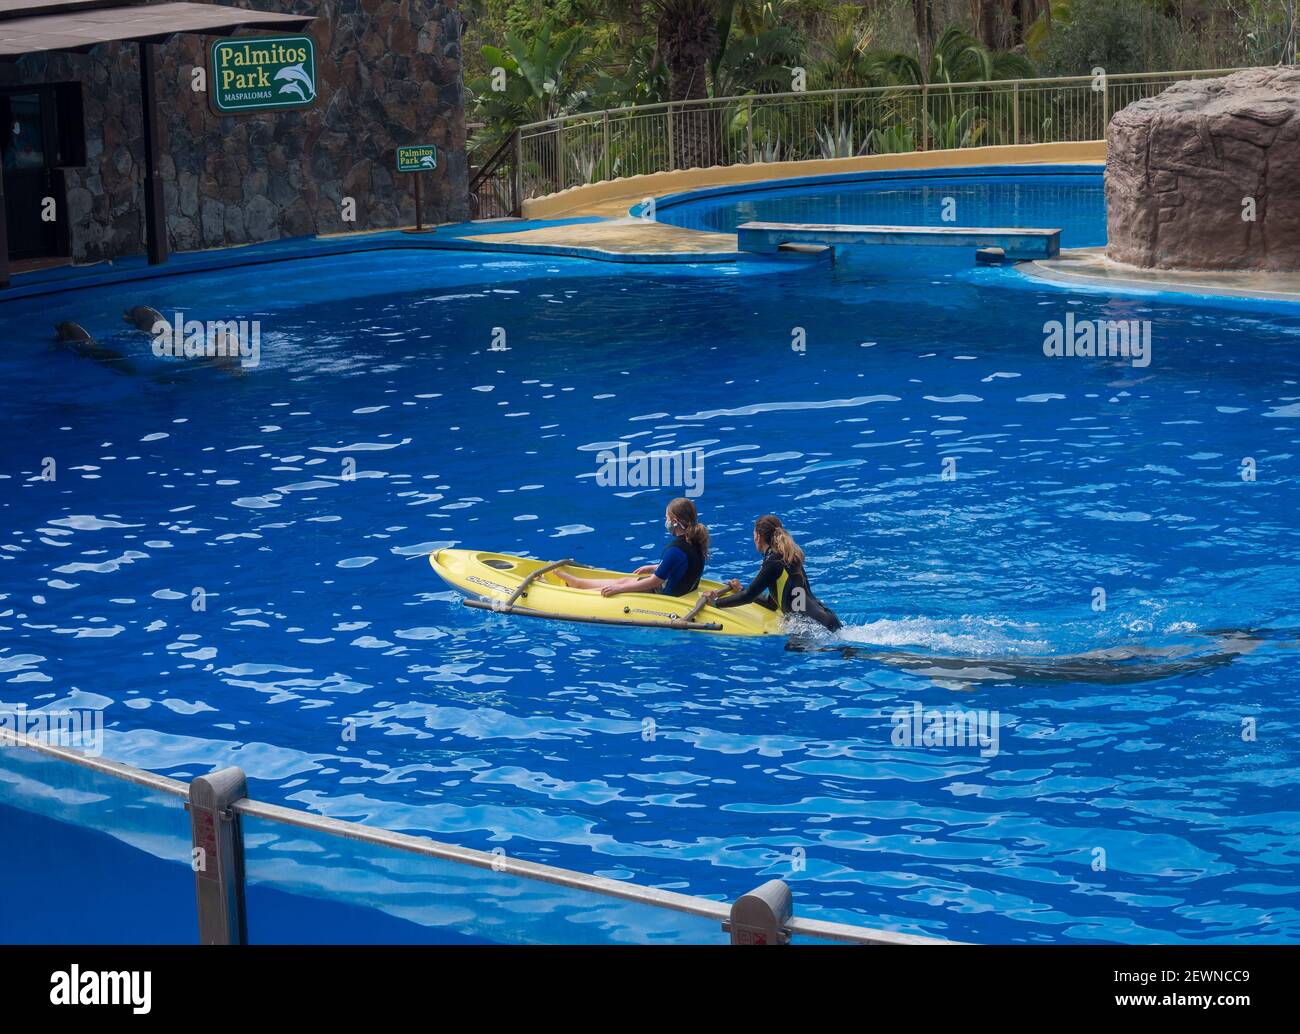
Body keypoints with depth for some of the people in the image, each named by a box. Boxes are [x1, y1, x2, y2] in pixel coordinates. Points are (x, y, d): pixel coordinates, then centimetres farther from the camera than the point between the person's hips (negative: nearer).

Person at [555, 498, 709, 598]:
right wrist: (653, 568, 22)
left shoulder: (675, 550, -31)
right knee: (623, 581, 21)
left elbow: (655, 582, -27)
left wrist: (618, 589, -22)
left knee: (622, 583, 8)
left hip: (666, 594, -9)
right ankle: (576, 582, 36)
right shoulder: (695, 543, -3)